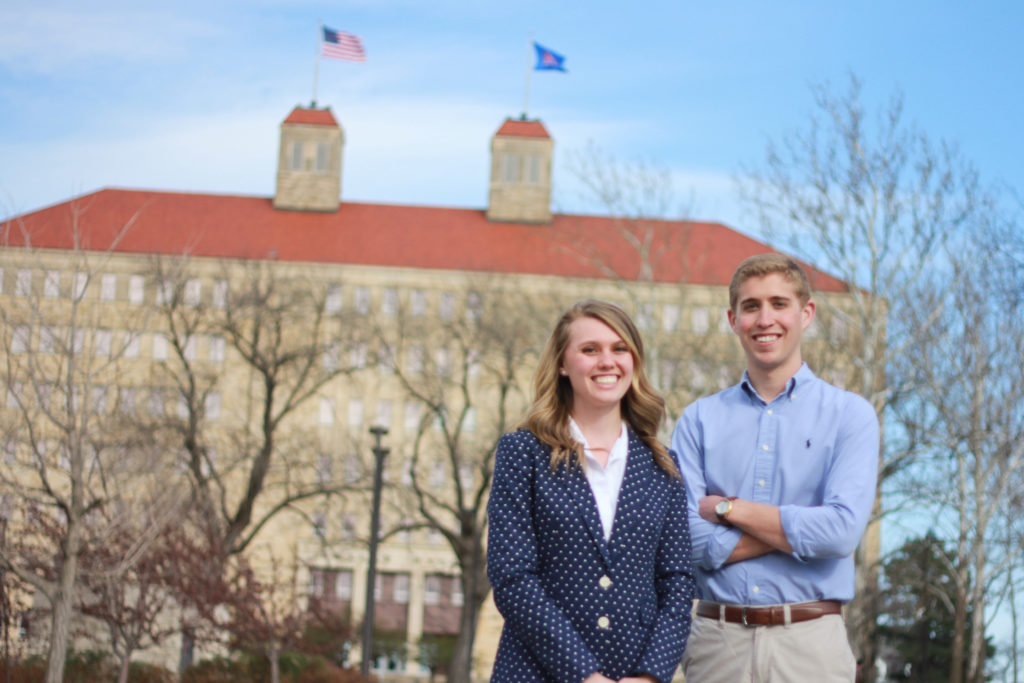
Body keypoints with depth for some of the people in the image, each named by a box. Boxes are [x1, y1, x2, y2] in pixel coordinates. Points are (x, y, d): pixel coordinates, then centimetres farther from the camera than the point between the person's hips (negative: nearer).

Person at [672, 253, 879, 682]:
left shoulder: (849, 415, 3)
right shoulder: (698, 421, 8)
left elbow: (842, 531, -11)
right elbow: (687, 543, -4)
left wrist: (729, 509, -5)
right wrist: (801, 528, -8)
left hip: (810, 641, -1)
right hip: (717, 639, 1)